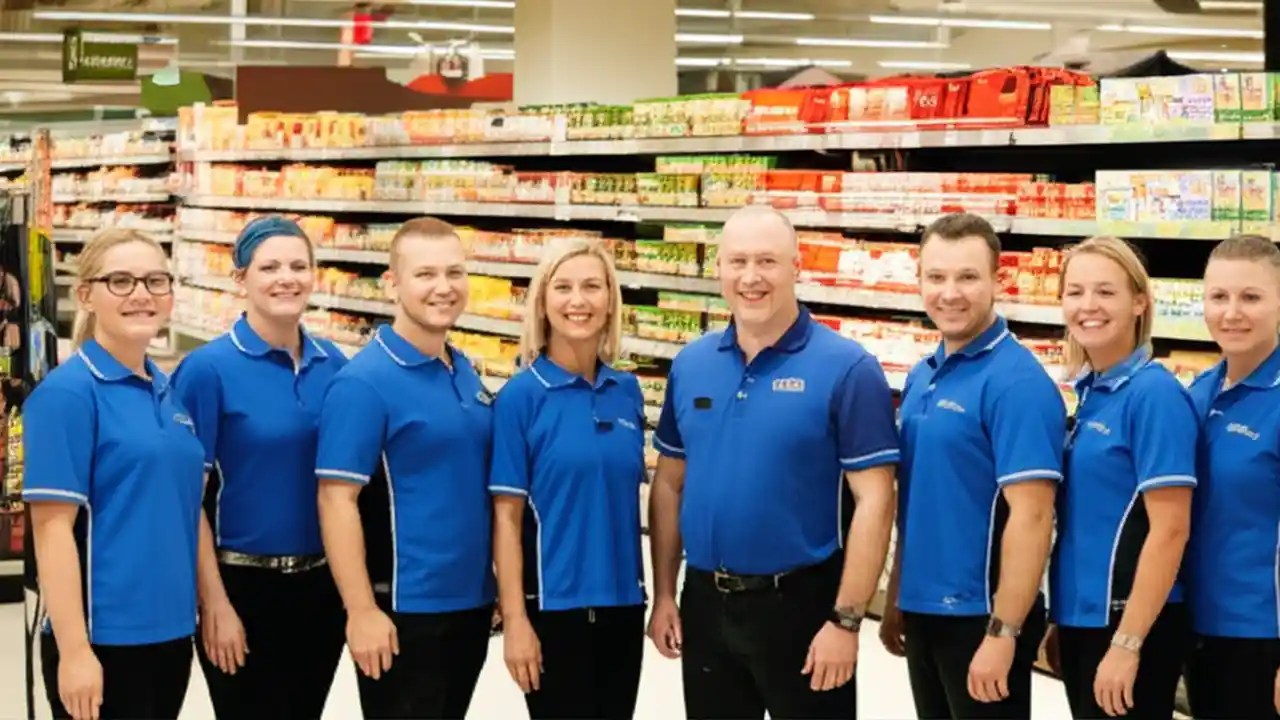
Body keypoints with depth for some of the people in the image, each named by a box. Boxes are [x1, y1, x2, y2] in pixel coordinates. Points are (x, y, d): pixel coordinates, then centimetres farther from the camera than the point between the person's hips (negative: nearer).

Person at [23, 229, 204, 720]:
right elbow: (53, 527, -16)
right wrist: (74, 650, -20)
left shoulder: (169, 393, 10)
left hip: (171, 630, 7)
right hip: (103, 637, -7)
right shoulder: (66, 393, -11)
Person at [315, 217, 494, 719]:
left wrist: (497, 586, 16)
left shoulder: (466, 374, 9)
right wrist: (362, 610, -22)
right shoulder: (364, 382, -14)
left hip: (471, 601, 7)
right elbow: (337, 499, -18)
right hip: (404, 608, -7)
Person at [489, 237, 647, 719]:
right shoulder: (521, 396, -9)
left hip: (623, 601, 5)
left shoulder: (628, 391, 5)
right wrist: (515, 619, -14)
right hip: (553, 604, -5)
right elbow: (506, 516, -10)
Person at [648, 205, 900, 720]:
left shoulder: (846, 368, -11)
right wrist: (664, 594, 7)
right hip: (705, 602, 5)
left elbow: (873, 501, -13)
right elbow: (669, 485, 12)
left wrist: (846, 620, -16)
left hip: (801, 603, -5)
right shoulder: (690, 364, 5)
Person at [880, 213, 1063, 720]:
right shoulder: (921, 377, 9)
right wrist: (896, 598, 15)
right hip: (923, 610, 7)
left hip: (980, 616, -7)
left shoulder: (1017, 382, -15)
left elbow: (1030, 517, -20)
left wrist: (1003, 633, -22)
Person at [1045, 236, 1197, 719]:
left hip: (1131, 623, -7)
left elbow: (1170, 530, -18)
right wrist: (1059, 620, 15)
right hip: (1080, 616, 7)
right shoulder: (1086, 391, 8)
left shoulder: (1154, 393, -14)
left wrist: (1127, 643, -20)